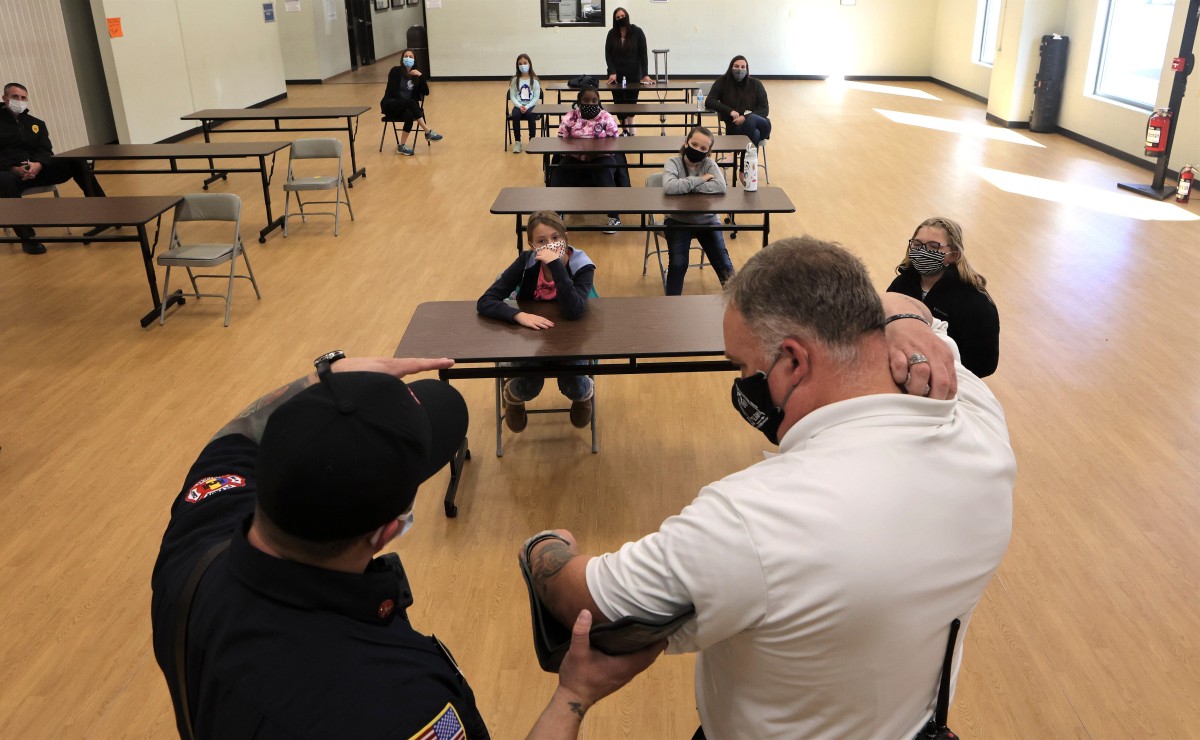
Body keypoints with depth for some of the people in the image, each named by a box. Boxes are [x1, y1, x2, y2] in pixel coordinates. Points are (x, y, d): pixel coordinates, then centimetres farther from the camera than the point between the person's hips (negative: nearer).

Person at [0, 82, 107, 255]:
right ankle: (27, 237, -38)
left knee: (77, 162, -14)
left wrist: (38, 165, -18)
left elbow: (46, 151, 6)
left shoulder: (36, 123, 19)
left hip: (37, 169, 4)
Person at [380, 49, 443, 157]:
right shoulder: (395, 71, -4)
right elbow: (393, 92, -12)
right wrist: (407, 103, -19)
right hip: (390, 105, -4)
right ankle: (428, 132, -34)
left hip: (407, 107, 4)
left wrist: (421, 76, -12)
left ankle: (402, 146, -26)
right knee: (410, 102, -35)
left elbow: (426, 92, -1)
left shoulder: (416, 74, 9)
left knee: (410, 115, -34)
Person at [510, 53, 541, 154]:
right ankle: (517, 142, -20)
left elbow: (536, 97, -3)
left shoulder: (534, 80, 1)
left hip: (531, 106, -1)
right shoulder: (515, 80, 6)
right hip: (518, 105, 1)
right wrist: (519, 106, -15)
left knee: (530, 114, -35)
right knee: (515, 115, -31)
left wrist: (527, 107, -17)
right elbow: (512, 96, 2)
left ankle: (532, 139, -20)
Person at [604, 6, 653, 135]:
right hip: (616, 75, 2)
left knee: (631, 103, -2)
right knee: (619, 103, 2)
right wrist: (612, 72, -15)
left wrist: (645, 74, -15)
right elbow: (608, 55, 0)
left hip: (633, 74, -2)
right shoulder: (612, 34, 1)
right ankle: (625, 131, 11)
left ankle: (630, 131, 3)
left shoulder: (637, 32, -3)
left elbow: (643, 54, -5)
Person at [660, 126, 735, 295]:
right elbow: (669, 187, -29)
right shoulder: (673, 163, -7)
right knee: (678, 263, -22)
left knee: (723, 263, -6)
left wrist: (687, 187, -23)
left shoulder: (709, 164, -3)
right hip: (678, 222, -2)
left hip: (707, 221, 2)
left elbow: (720, 187, -23)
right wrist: (700, 180, -21)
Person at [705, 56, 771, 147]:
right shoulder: (722, 82, 7)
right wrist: (730, 111, -15)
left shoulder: (755, 83, 7)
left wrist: (745, 118, -15)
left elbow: (764, 110, 3)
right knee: (755, 133, -37)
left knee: (751, 119, -37)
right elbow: (709, 102, -2)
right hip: (734, 127, -1)